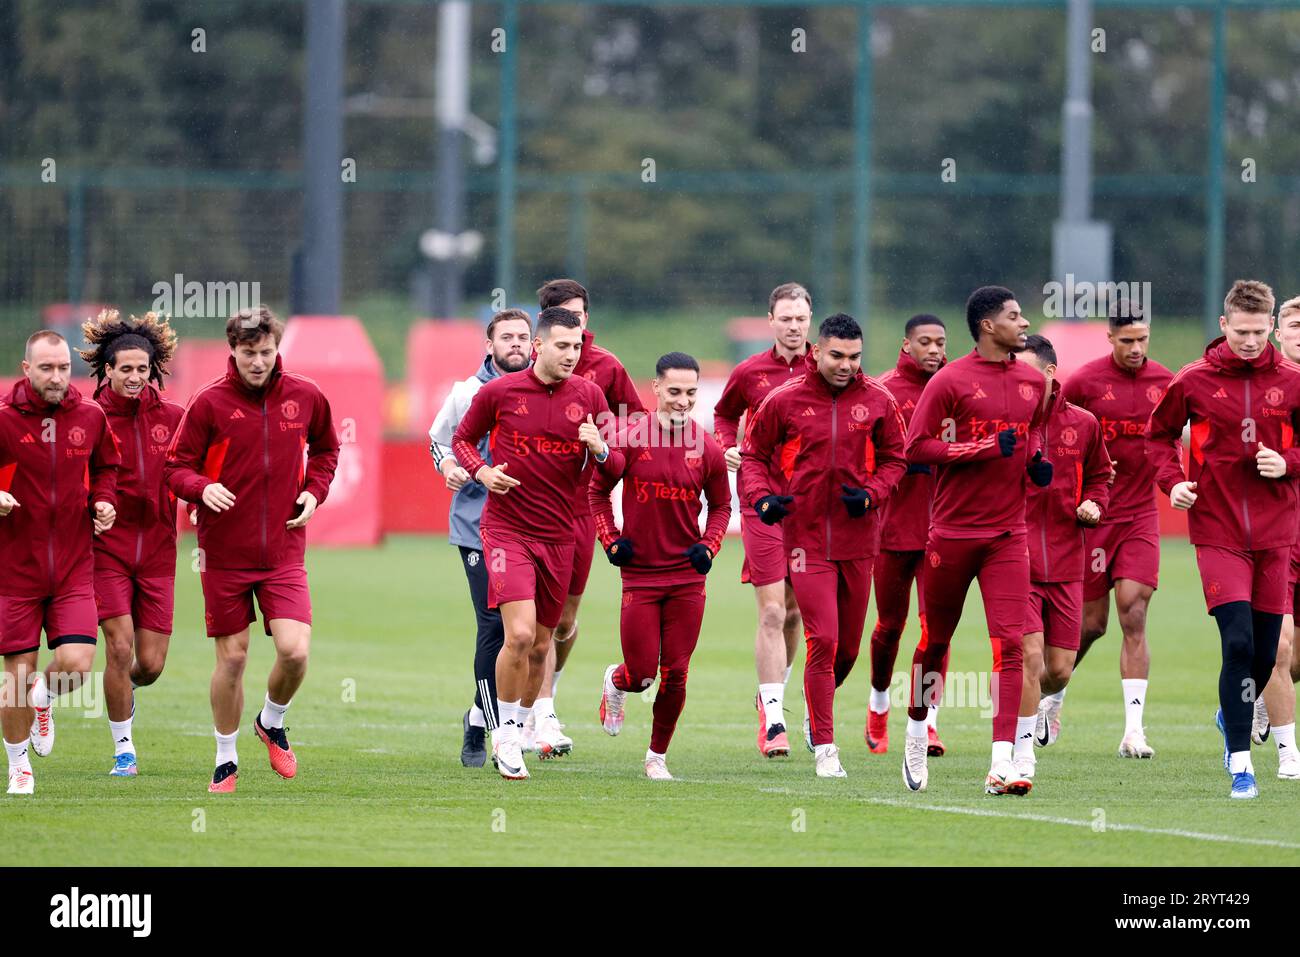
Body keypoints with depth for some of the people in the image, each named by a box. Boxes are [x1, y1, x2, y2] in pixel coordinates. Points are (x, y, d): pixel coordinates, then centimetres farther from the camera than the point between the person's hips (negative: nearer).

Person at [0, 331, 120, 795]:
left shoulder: (90, 416, 3)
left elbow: (105, 465, 21)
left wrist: (104, 499, 2)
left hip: (74, 568, 2)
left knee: (77, 664, -13)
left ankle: (42, 697, 24)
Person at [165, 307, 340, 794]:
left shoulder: (306, 396, 2)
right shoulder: (209, 402, -6)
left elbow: (326, 448, 21)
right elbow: (177, 465, -2)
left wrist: (314, 491, 3)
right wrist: (202, 488, -23)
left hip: (284, 552, 1)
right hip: (224, 553, -1)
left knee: (295, 651, -14)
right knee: (232, 659, 4)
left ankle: (272, 722, 17)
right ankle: (226, 760, 23)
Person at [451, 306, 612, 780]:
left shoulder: (589, 395, 2)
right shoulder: (498, 391, -4)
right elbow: (462, 439, 10)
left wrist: (600, 449, -15)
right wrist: (481, 471, -10)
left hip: (559, 535, 3)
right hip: (506, 527, -3)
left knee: (540, 645, 9)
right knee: (519, 633, -18)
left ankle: (518, 731, 28)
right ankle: (506, 736, -2)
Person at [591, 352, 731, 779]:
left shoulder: (707, 449, -1)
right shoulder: (628, 440, -7)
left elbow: (720, 506, 13)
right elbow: (598, 490, 5)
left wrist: (708, 547, -2)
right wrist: (611, 540, -7)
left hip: (687, 576, 2)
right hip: (640, 574, -2)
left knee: (675, 675, 1)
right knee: (641, 674, -1)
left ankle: (658, 756, 19)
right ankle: (615, 684, 36)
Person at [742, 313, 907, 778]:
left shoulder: (877, 401, 1)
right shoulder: (784, 400, -3)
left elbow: (893, 459, 11)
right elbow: (753, 454, 7)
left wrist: (871, 494, -7)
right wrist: (762, 497, -10)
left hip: (857, 537, 3)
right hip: (806, 537, -3)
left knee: (848, 646, 12)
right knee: (823, 640, -12)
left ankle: (818, 710, 39)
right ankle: (825, 747, -5)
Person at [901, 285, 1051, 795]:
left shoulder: (1033, 380, 9)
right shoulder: (950, 381, -8)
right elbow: (916, 448, -12)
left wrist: (1036, 458, 5)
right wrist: (986, 448, -18)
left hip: (1008, 533, 3)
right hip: (953, 529, -3)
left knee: (1010, 643, -10)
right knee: (936, 639, 10)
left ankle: (1002, 762, -15)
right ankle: (917, 732, 34)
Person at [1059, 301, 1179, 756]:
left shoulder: (1164, 382, 3)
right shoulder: (1084, 382, -7)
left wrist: (1176, 483, -3)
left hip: (1140, 515, 2)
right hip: (1092, 514, -2)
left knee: (1134, 617, -9)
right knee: (1091, 623, 3)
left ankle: (1134, 730, -11)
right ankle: (1051, 697, 32)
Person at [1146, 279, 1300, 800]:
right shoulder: (1193, 381, -1)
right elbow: (1159, 434, 12)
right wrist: (1171, 482, -4)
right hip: (1218, 532, -2)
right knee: (1238, 643, -15)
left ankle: (1231, 717, 39)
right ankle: (1240, 764, -11)